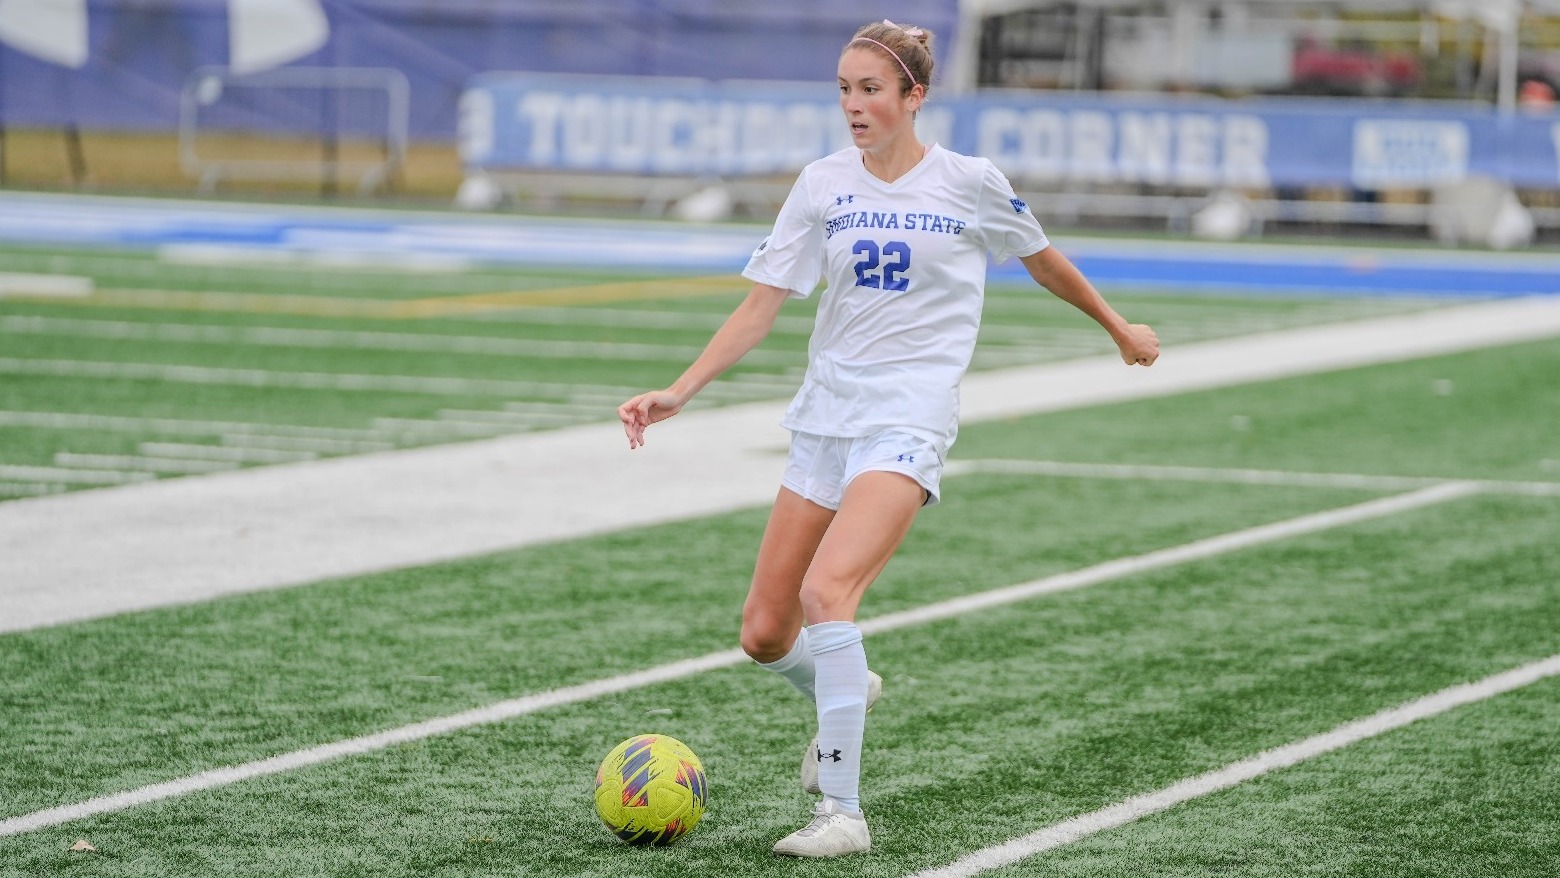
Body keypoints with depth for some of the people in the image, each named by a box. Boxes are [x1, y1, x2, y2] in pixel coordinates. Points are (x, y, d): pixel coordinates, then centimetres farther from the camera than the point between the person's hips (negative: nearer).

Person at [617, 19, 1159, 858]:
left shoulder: (969, 183, -4)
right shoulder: (823, 184, 3)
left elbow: (1042, 259, 15)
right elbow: (760, 306, 2)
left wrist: (1119, 329, 27)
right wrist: (676, 393, -8)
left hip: (909, 418, -4)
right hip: (826, 410, 5)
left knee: (827, 587, -28)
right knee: (764, 634, 2)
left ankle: (842, 811, -23)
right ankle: (842, 692, 39)